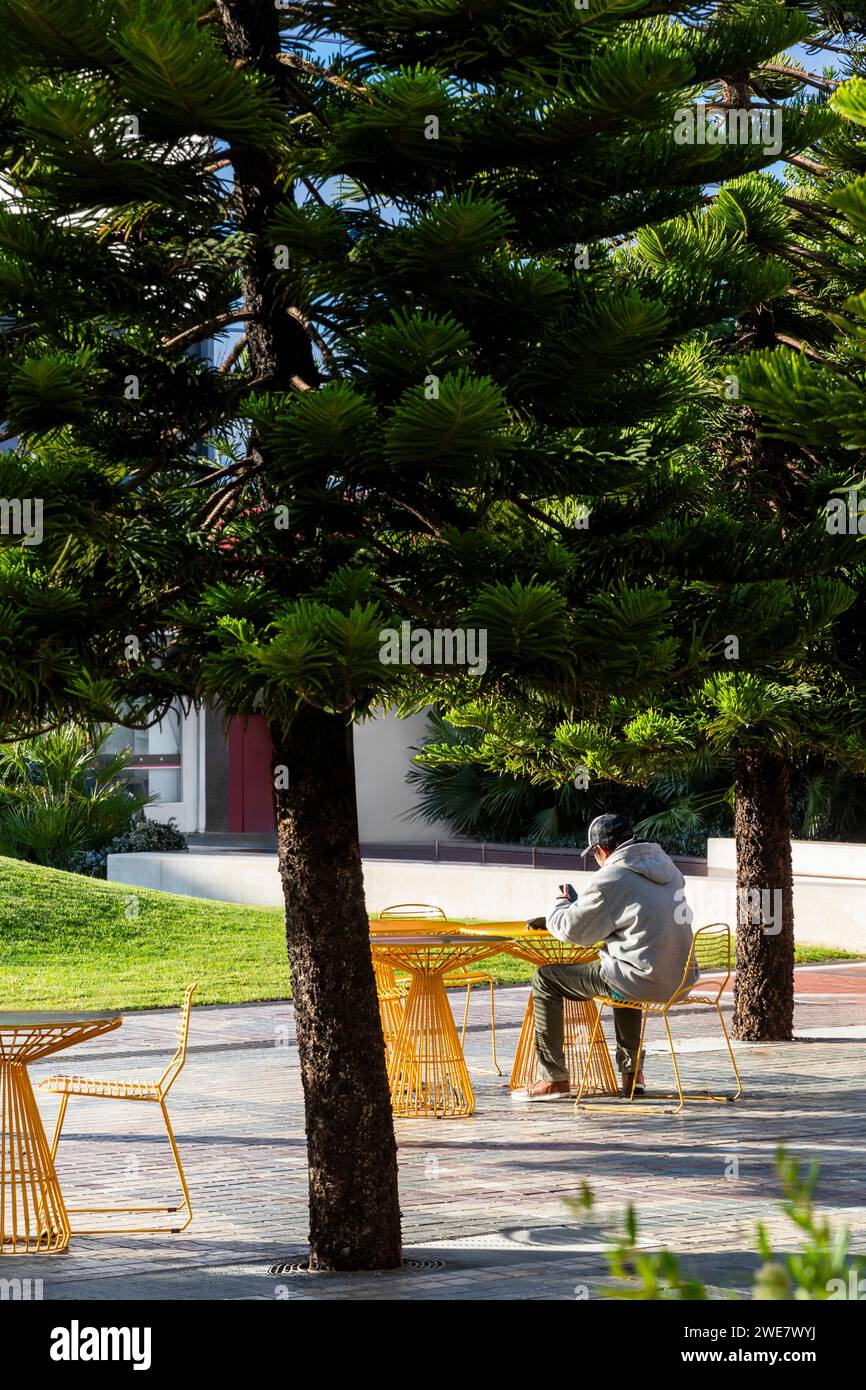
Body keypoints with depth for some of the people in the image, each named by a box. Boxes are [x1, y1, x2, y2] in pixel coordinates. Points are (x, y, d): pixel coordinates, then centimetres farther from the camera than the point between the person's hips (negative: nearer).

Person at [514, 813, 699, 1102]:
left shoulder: (610, 879, -12)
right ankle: (632, 1071, 39)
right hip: (681, 980, 8)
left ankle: (553, 1078, 6)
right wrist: (575, 905, 31)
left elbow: (572, 929, -2)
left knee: (544, 980, 4)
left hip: (645, 982, -8)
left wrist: (561, 904, 20)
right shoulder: (666, 867, 12)